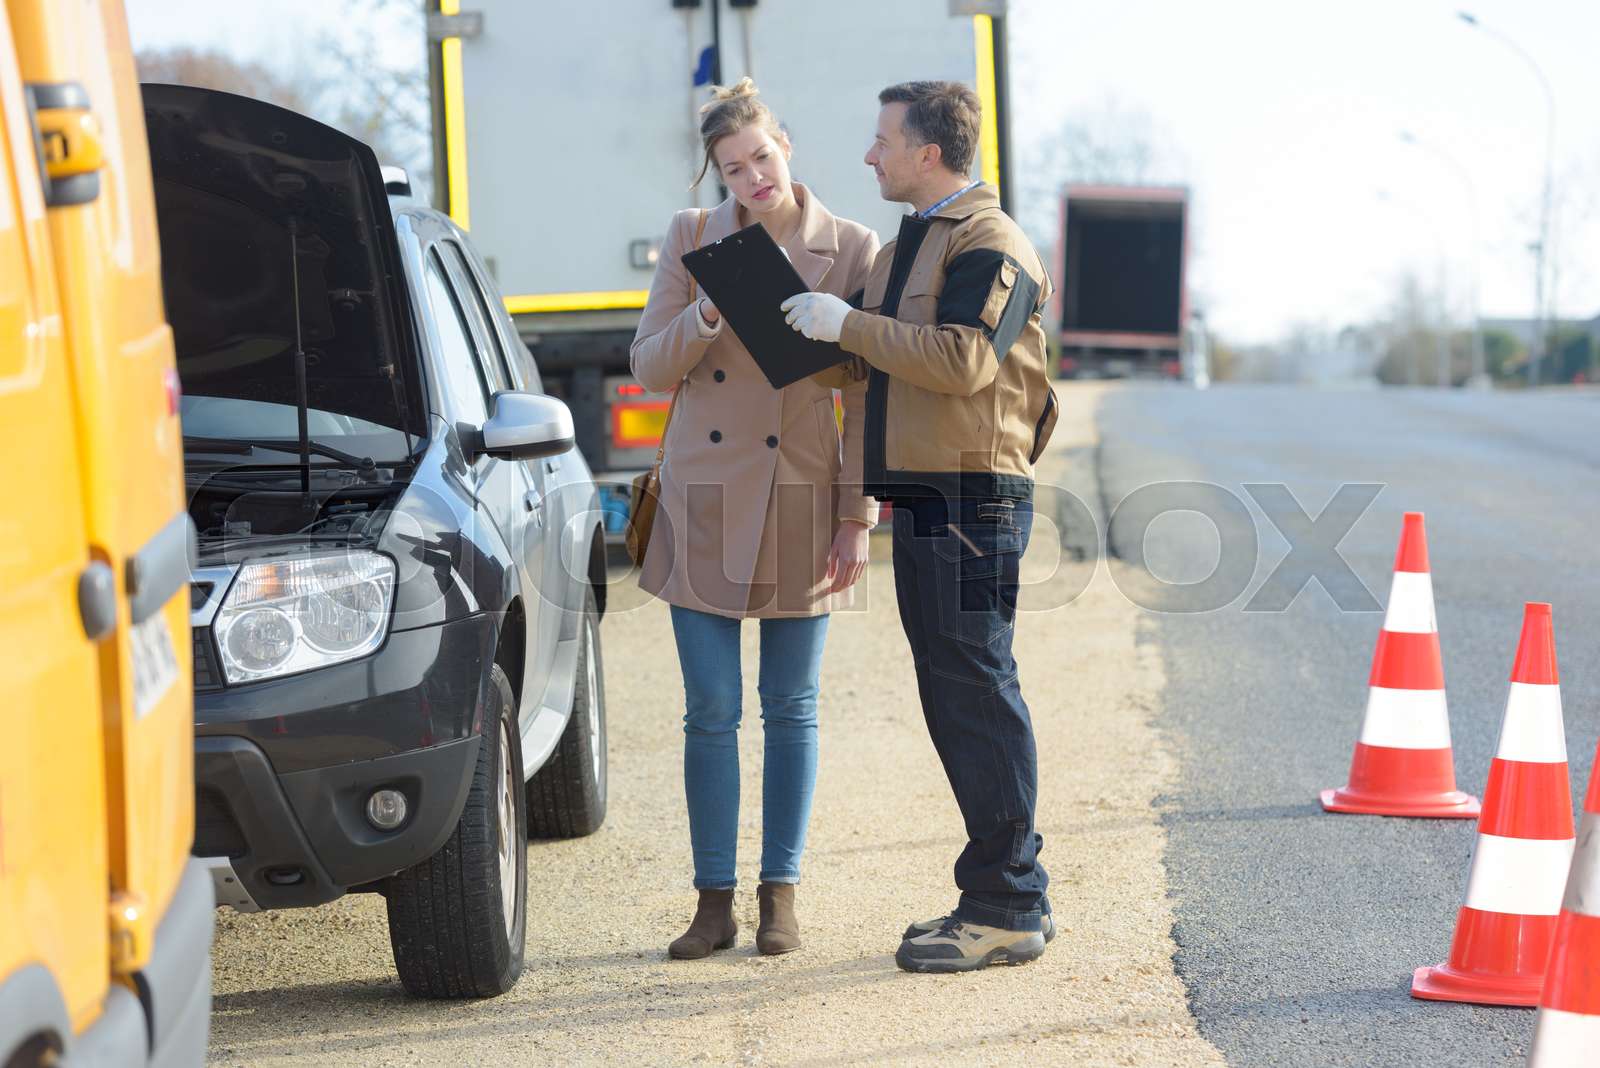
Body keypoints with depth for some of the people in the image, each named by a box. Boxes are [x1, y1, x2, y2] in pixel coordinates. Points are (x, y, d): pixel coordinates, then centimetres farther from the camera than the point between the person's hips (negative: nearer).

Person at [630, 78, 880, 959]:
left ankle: (781, 894, 16)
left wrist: (858, 518, -5)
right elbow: (649, 366, 2)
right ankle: (714, 901, 11)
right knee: (710, 712, 2)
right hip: (703, 505, 1)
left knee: (790, 709, 6)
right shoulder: (690, 240, 3)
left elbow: (867, 398, -1)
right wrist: (710, 314, -17)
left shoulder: (851, 251, -1)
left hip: (801, 510, -1)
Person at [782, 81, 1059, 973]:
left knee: (979, 691, -9)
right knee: (952, 698, 11)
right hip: (923, 497, 10)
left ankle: (1007, 909, -5)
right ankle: (1008, 892, 17)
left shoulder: (990, 244, -9)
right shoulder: (911, 245, 22)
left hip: (974, 497, -10)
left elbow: (962, 359, -23)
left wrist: (850, 325, -18)